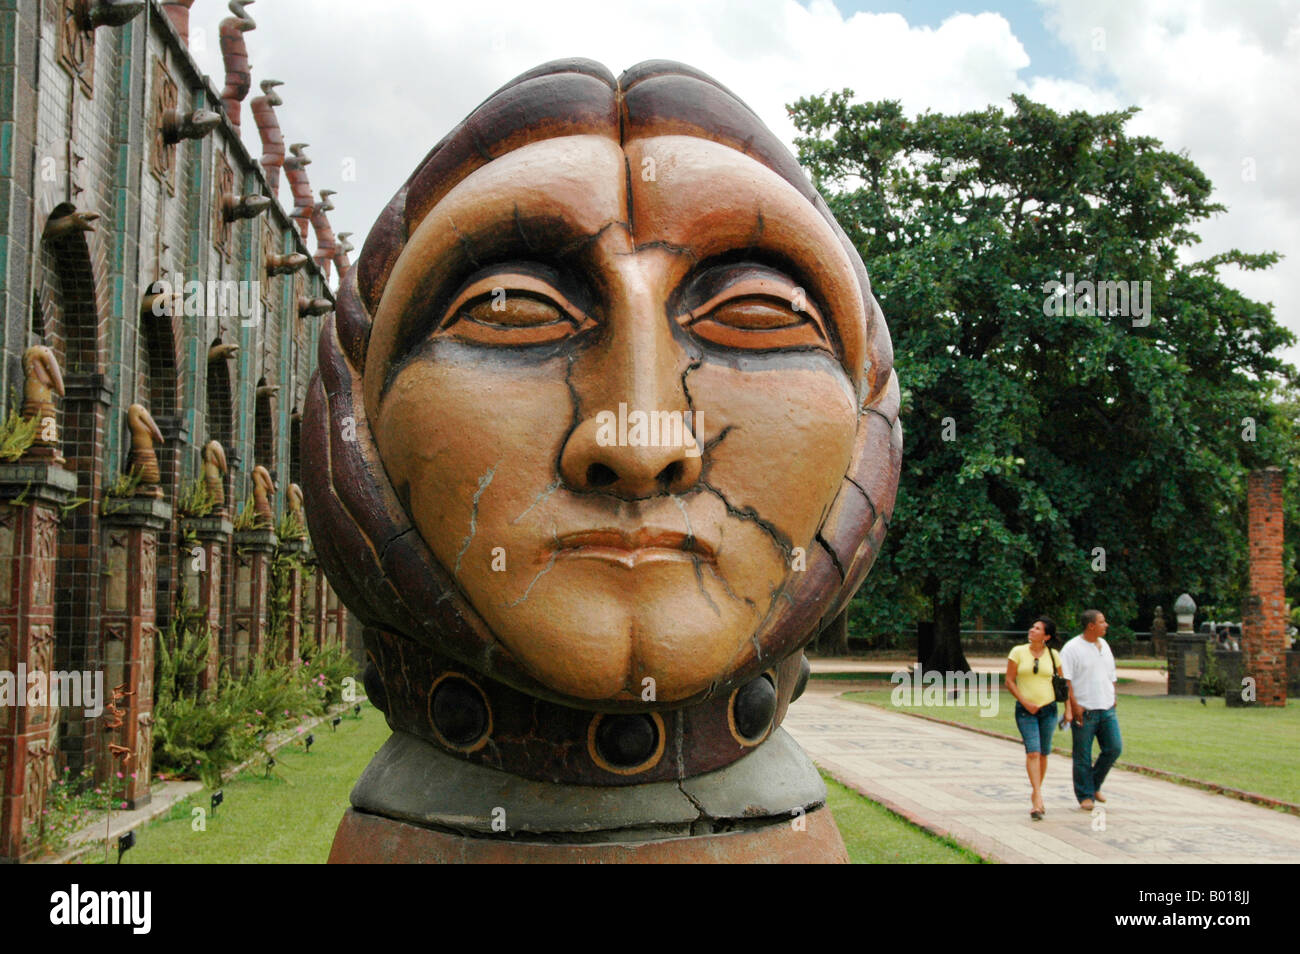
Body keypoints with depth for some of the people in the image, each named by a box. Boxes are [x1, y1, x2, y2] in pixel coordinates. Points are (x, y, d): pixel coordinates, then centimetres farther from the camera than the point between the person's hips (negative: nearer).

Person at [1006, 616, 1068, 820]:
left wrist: (1068, 709, 3)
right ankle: (1038, 798, -18)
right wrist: (1025, 702, -10)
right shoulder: (1018, 652, -2)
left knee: (1043, 753, 8)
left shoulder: (1053, 655, 3)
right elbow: (1009, 681, -1)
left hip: (1048, 709, 2)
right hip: (1025, 710, -2)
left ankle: (1035, 795, 24)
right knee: (1033, 752, -14)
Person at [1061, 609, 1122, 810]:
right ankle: (1085, 796, 10)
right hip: (1084, 711, -6)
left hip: (1107, 710, 6)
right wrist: (1074, 705, -17)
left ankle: (1095, 784, 20)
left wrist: (1113, 697, 15)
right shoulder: (1072, 648, -8)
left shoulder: (1104, 645, 14)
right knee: (1083, 756, 0)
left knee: (1114, 748, 1)